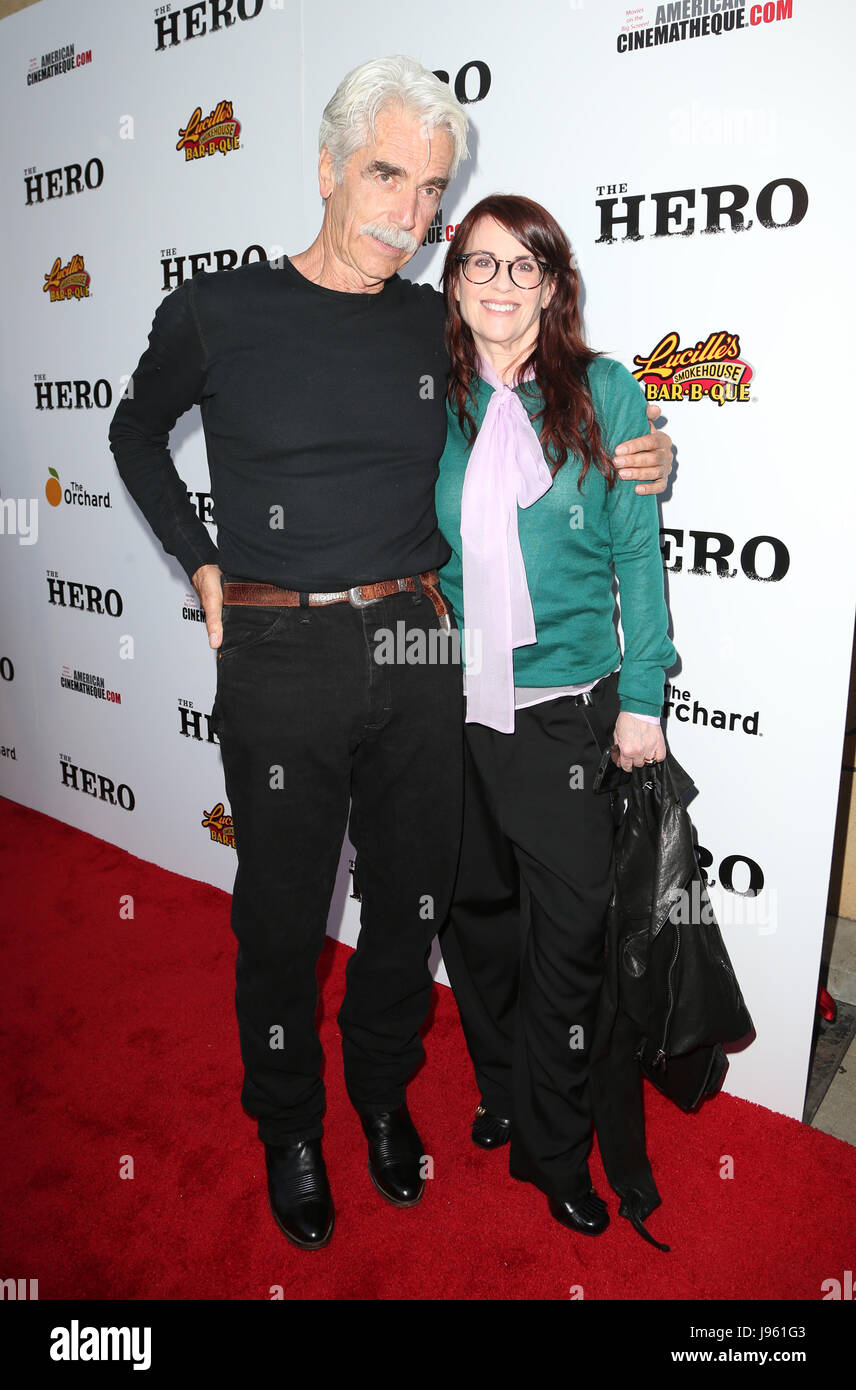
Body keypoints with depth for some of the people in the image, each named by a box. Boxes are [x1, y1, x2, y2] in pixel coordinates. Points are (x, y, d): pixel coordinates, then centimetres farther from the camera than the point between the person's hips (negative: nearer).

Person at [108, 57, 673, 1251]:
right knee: (283, 915, 9)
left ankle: (384, 1093, 41)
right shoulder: (218, 311, -2)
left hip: (416, 651, 3)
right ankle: (290, 1127, 36)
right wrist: (199, 562, 5)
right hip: (278, 660, -3)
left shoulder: (441, 327, 6)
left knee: (413, 895, 14)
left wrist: (635, 463, 1)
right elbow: (137, 437, 15)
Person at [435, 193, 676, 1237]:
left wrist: (641, 696, -5)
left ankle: (553, 1147, 24)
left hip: (564, 706, -2)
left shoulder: (605, 393, 0)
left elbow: (637, 551, -1)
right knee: (475, 909, 15)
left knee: (568, 933, 2)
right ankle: (503, 1091, 39)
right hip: (451, 703, 3)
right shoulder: (432, 402, 6)